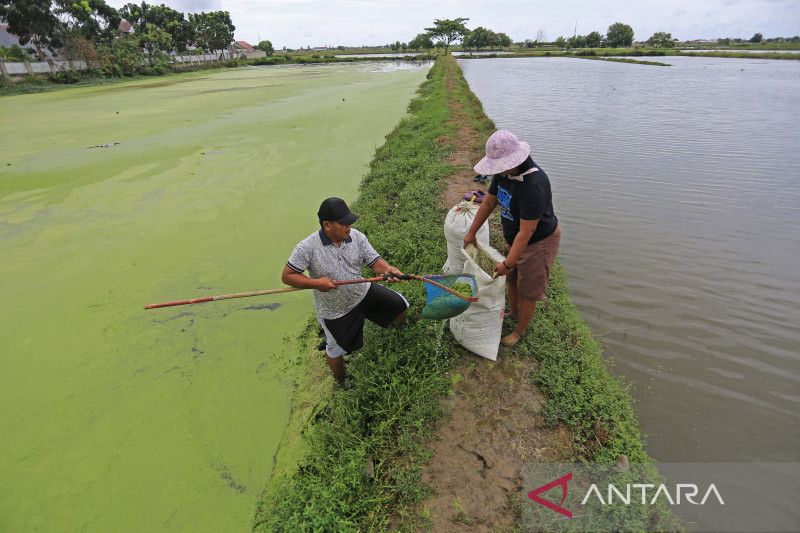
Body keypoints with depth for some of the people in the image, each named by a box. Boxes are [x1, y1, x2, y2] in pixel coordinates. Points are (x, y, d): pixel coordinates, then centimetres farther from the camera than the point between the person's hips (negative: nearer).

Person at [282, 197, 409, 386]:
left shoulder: (357, 237, -15)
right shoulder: (307, 248, -26)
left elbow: (375, 261, -13)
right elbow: (287, 276, -18)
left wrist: (388, 269, -36)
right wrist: (316, 283, -31)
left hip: (364, 292, 4)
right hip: (335, 311, -3)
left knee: (400, 305, 4)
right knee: (336, 349, 16)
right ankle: (341, 381, 50)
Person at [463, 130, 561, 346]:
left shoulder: (533, 184, -36)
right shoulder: (504, 173, -9)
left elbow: (526, 232, -33)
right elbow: (489, 202, 5)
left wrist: (507, 263, -28)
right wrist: (471, 233, 9)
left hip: (538, 242, -8)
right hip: (513, 237, 8)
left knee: (528, 290, 10)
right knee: (511, 278, 25)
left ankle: (520, 331, 32)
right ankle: (514, 313, 51)